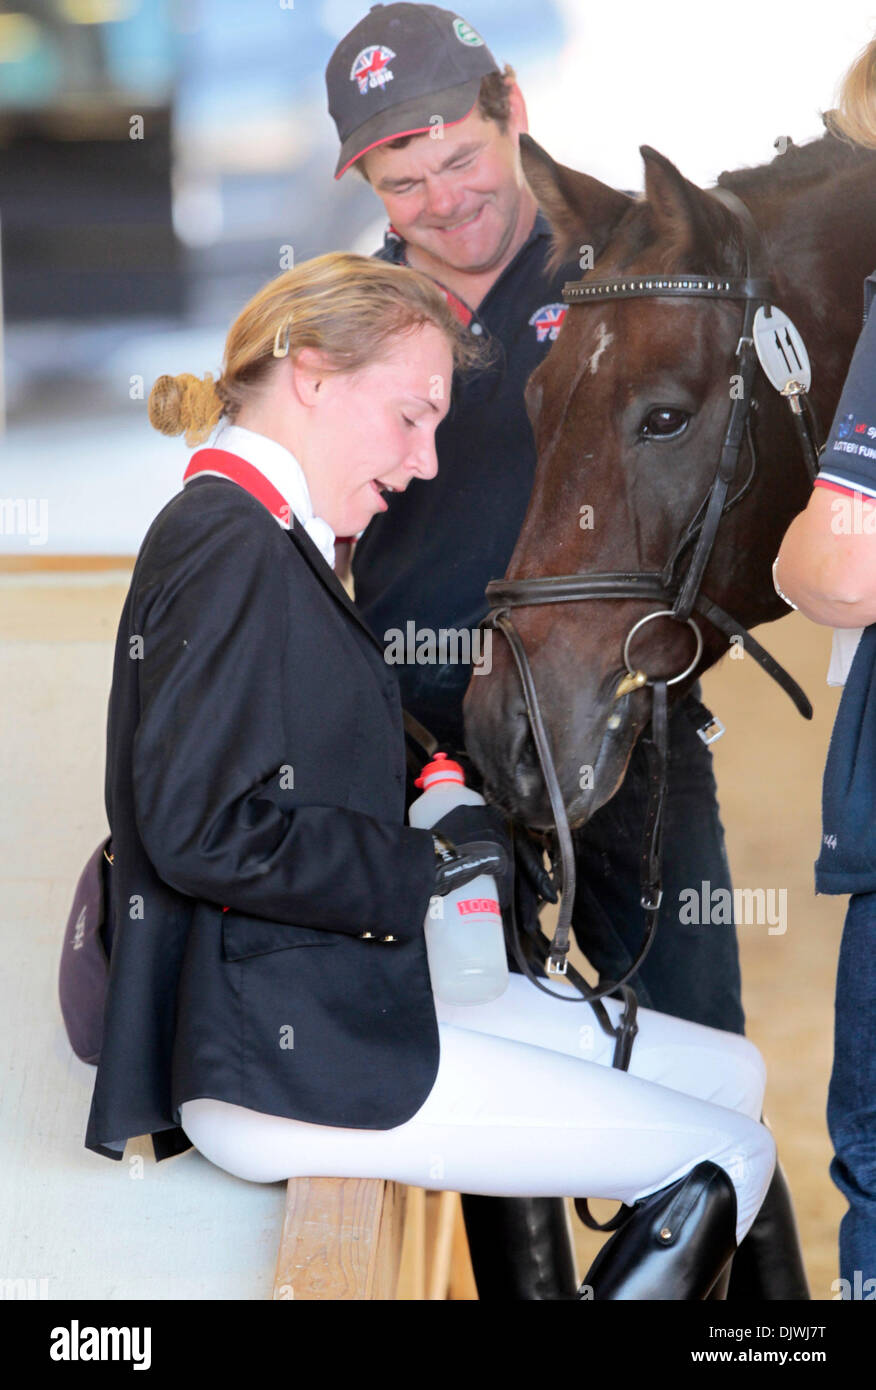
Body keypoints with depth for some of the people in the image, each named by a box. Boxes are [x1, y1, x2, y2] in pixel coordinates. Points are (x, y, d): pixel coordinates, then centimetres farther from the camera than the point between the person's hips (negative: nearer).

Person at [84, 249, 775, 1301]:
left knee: (733, 1076, 11)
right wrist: (424, 868, -15)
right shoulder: (231, 547, -16)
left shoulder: (264, 543, 17)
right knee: (732, 1157, -10)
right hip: (275, 1057, -11)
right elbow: (202, 830, -25)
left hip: (349, 994, 11)